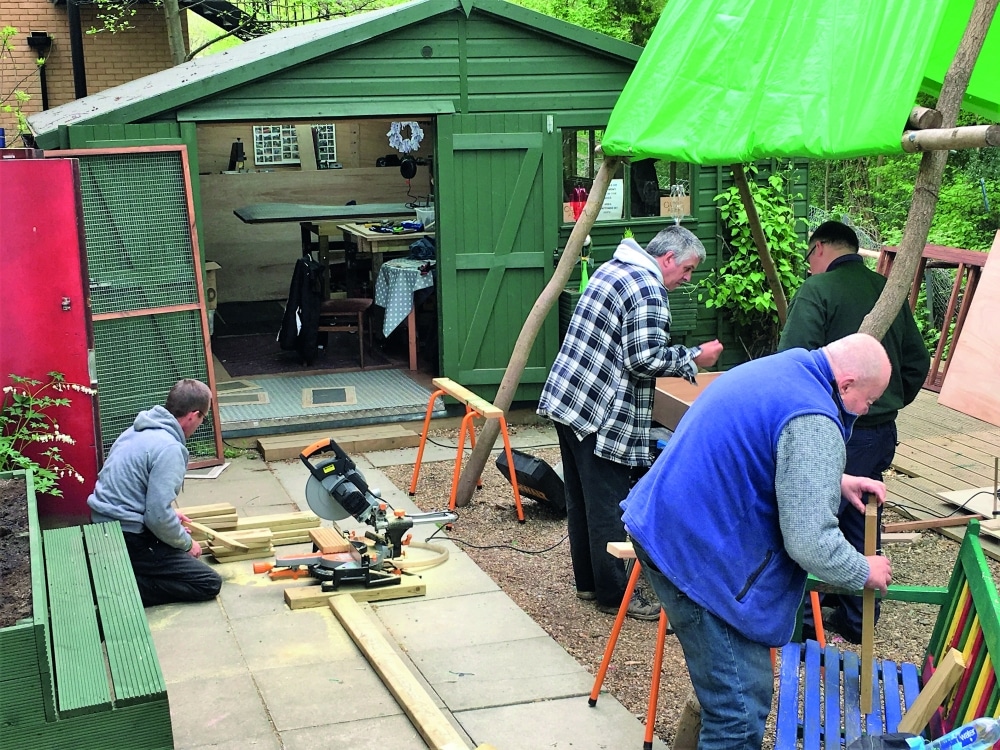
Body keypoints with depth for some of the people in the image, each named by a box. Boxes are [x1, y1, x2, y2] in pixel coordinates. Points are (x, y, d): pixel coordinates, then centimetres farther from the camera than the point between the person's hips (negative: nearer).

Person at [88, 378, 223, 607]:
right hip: (126, 539, -9)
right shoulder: (169, 448, -20)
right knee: (210, 583, -6)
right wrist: (187, 543, -6)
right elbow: (158, 516, -23)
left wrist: (170, 514, 23)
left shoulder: (138, 430, 8)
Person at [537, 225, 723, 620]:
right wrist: (694, 357, -7)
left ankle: (587, 580, 28)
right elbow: (644, 359, -20)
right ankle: (614, 594, 8)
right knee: (608, 507, -1)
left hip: (565, 401, 10)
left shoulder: (612, 269, 17)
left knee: (580, 499, 16)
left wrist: (684, 358, 21)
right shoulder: (647, 288, -14)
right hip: (601, 413, -10)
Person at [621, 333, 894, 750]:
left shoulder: (776, 369, 11)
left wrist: (834, 480, 21)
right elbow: (811, 542, -21)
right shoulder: (812, 423, -20)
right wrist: (865, 572, -3)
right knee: (742, 706, -4)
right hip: (697, 555, -11)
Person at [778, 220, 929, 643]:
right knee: (863, 524, 16)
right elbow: (918, 362, 15)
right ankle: (857, 618, 26)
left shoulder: (817, 290, -11)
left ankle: (805, 619, 10)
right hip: (882, 430, 7)